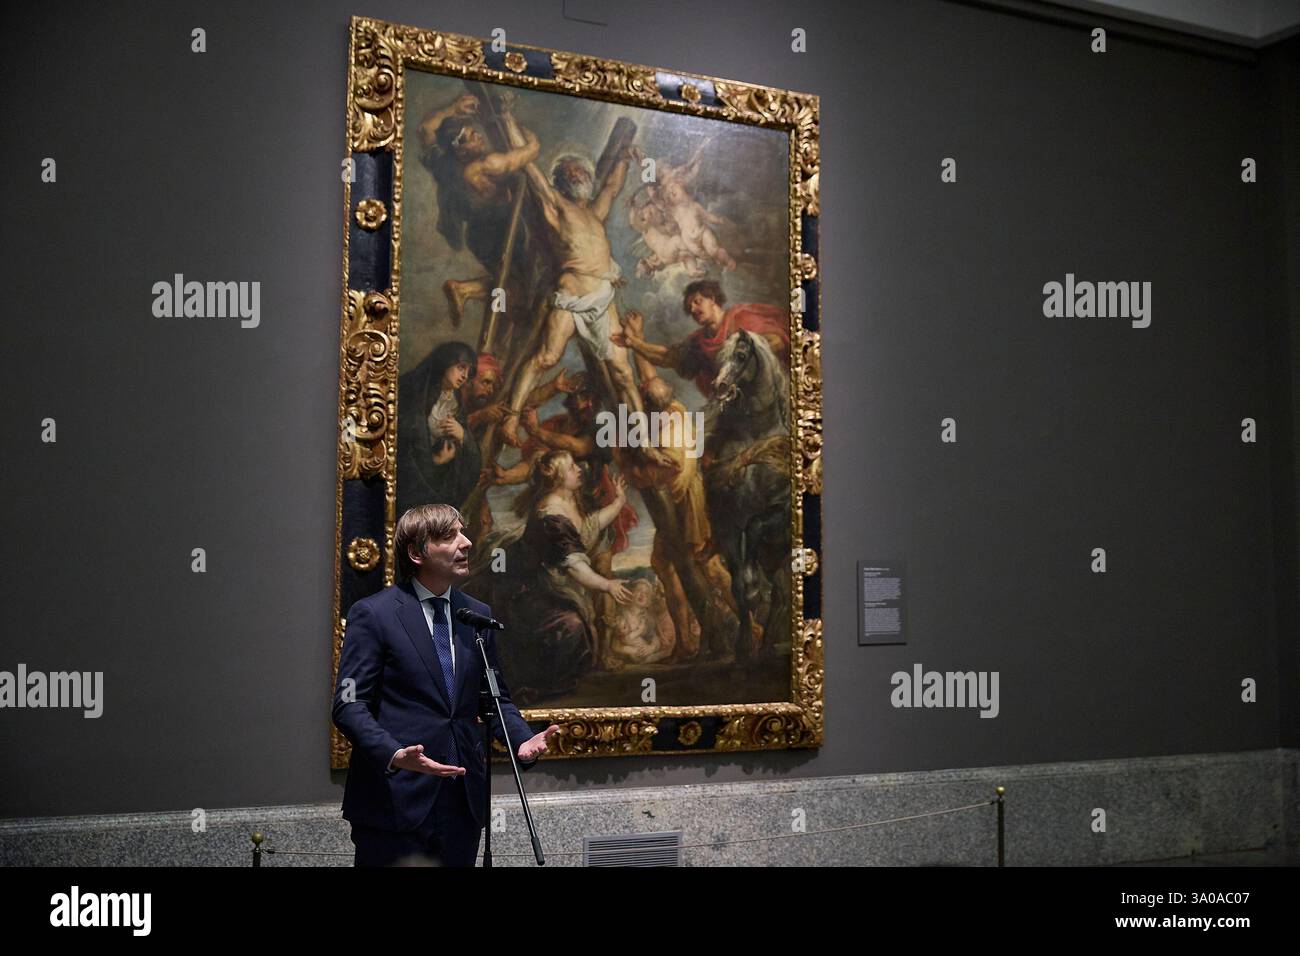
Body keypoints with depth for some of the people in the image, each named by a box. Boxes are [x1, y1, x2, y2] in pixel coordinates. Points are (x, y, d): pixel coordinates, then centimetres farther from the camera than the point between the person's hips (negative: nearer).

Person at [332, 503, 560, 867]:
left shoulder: (479, 614, 12)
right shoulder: (373, 614, -5)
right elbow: (349, 705, -9)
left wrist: (523, 740, -3)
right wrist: (394, 755, -25)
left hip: (462, 805, 5)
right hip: (395, 799, -5)